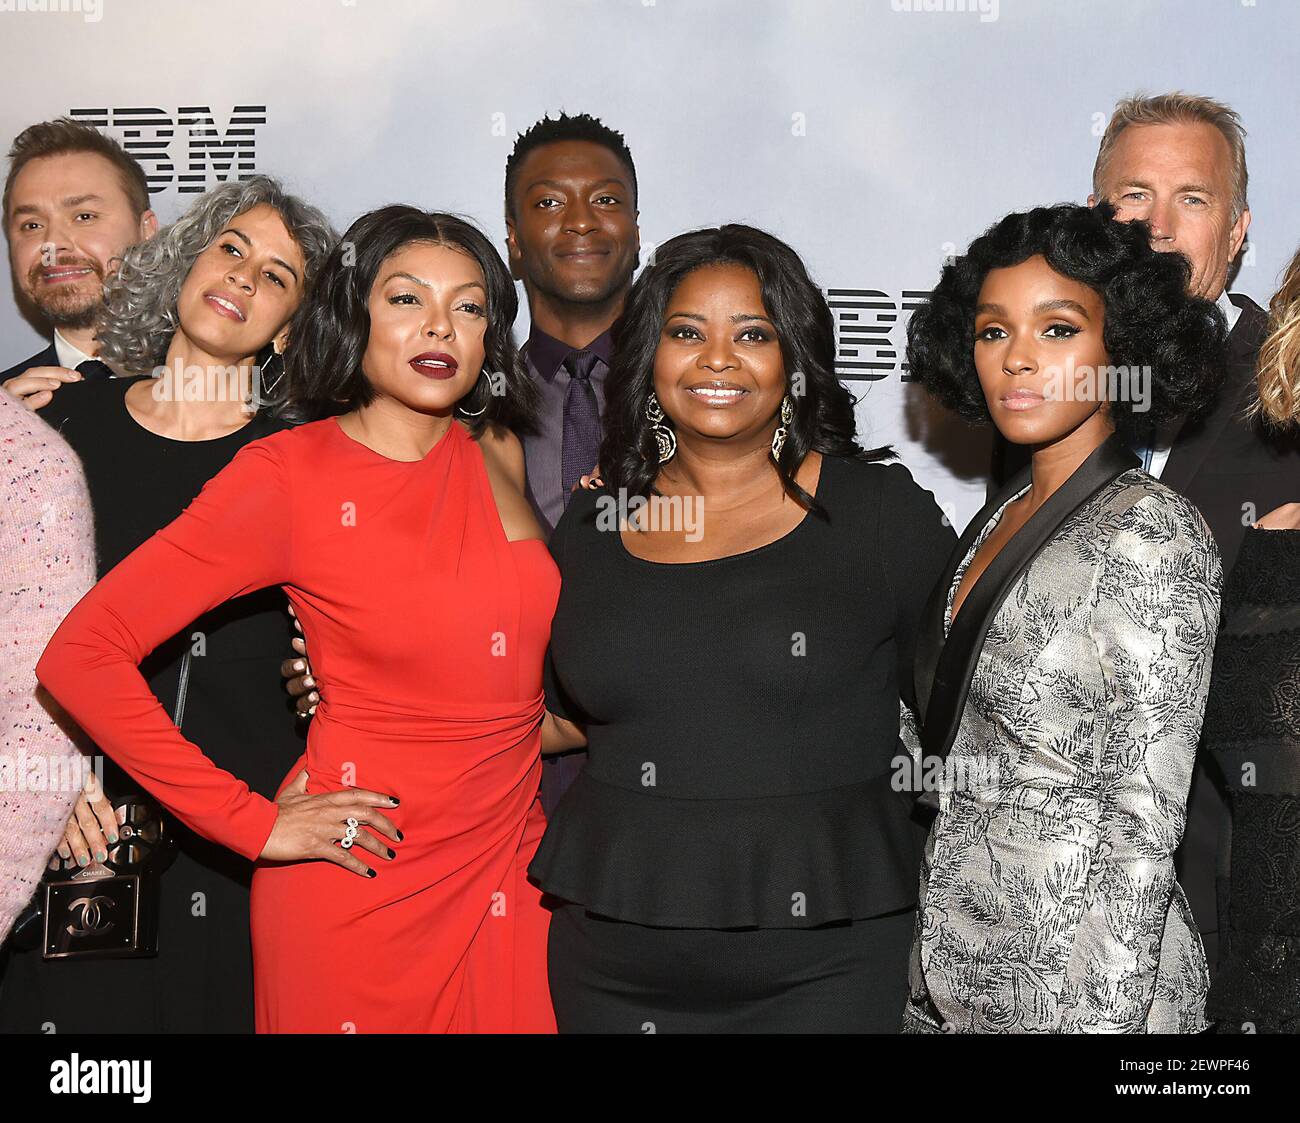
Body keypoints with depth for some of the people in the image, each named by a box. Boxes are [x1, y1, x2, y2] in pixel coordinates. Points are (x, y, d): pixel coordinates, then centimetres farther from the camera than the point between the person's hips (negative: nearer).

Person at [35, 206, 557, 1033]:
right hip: (364, 891, -5)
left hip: (511, 880, 5)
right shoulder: (291, 474, -12)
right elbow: (81, 656, -16)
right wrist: (255, 823, -14)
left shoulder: (497, 453, 3)